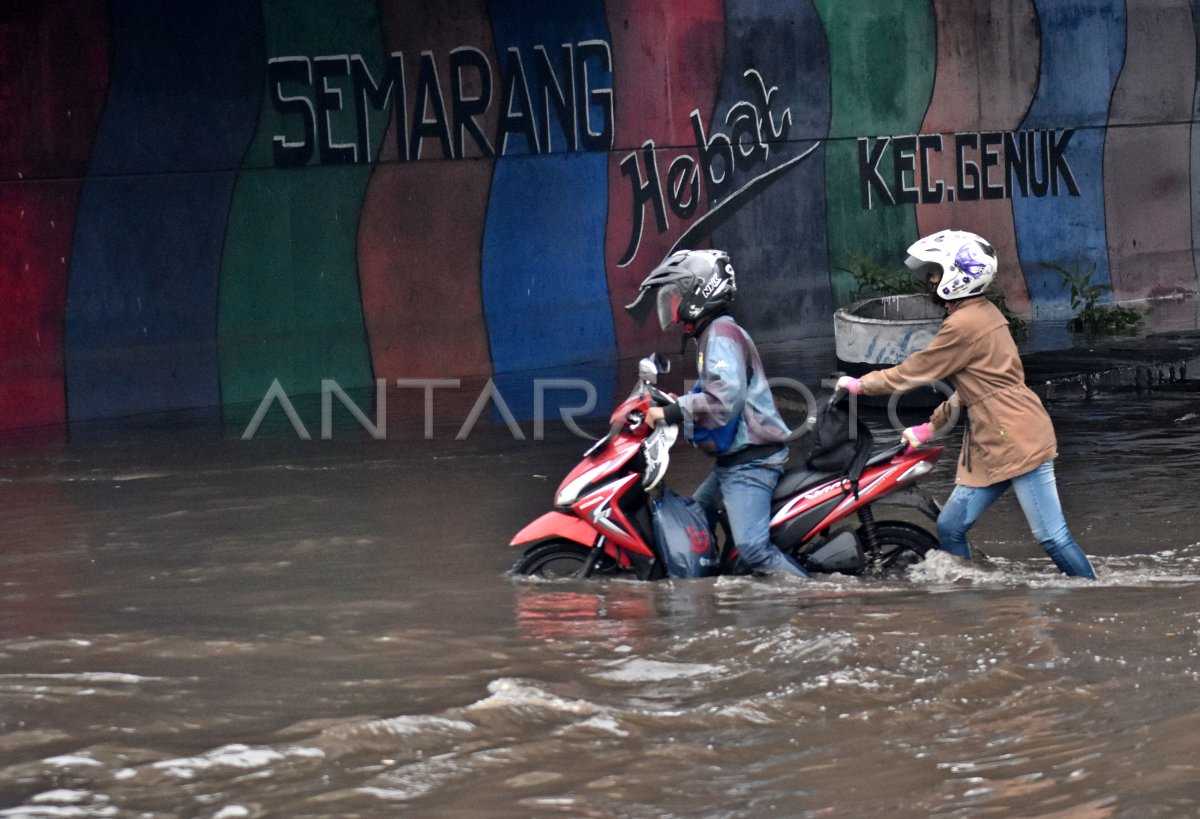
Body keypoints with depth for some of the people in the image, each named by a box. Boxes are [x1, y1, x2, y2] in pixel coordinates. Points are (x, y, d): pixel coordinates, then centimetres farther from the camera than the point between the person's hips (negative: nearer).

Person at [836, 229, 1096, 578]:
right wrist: (930, 428, 22)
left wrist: (859, 385, 6)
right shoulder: (983, 313, 15)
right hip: (992, 445, 10)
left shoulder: (964, 324, -15)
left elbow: (913, 372, -7)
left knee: (1052, 537, -10)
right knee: (950, 528, 10)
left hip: (1017, 441, -10)